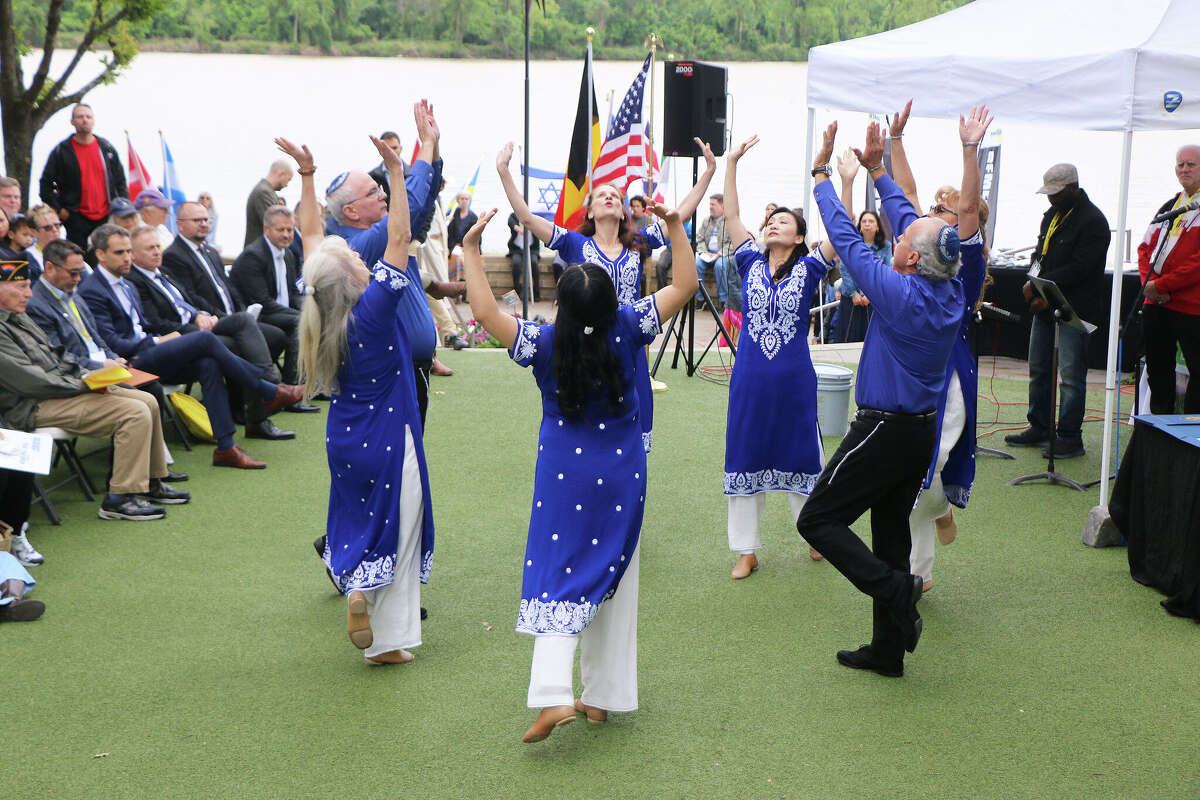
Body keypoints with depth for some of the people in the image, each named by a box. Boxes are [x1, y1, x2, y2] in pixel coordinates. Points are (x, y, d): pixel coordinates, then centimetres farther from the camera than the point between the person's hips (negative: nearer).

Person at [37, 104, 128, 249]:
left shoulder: (106, 148, 9)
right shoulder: (61, 151, 1)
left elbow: (120, 180, 15)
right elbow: (46, 183, 4)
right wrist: (58, 210, -4)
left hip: (106, 217, 3)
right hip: (77, 219, -3)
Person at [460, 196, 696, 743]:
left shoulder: (544, 344, -14)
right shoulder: (628, 329, -11)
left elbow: (485, 311, -15)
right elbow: (685, 286, -6)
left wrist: (471, 250, -9)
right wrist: (676, 227, -4)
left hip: (563, 477, -2)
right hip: (622, 478, 2)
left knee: (556, 579, 0)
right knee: (612, 581, 12)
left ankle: (554, 696, -17)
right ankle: (602, 697, 19)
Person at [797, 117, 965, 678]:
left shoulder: (901, 294, -22)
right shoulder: (951, 292, -1)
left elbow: (846, 239, -14)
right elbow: (911, 223, 11)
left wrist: (821, 175, -4)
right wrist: (877, 169, 16)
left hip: (884, 431, -8)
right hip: (922, 429, 8)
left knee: (818, 519, 1)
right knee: (891, 529, 15)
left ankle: (895, 589, -12)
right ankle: (888, 649, 21)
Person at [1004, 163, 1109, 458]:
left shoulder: (1092, 221, -13)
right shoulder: (1052, 215, 14)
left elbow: (1079, 269, -19)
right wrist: (1034, 286, -2)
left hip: (1075, 309, -9)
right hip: (1046, 305, 9)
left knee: (1071, 374, -6)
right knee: (1038, 370, 14)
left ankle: (1070, 437, 0)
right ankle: (1039, 429, 25)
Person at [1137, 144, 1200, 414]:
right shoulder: (1168, 208, 18)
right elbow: (1145, 248, 16)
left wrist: (1162, 285, -15)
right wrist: (1149, 281, -3)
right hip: (1156, 305, 7)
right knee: (1157, 369, 14)